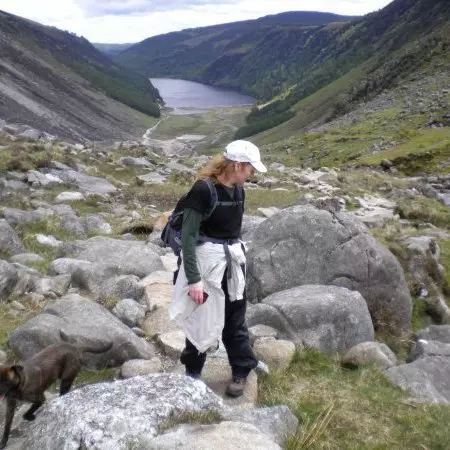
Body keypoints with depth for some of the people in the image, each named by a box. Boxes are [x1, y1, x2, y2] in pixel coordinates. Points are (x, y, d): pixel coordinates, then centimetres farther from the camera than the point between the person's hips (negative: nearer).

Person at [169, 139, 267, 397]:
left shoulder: (238, 190, 3)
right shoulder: (203, 189, -19)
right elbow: (188, 236, -19)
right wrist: (193, 278, -22)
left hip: (233, 261, 6)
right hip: (206, 260, -6)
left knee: (235, 319, 17)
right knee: (201, 320, 9)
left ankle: (242, 371, 34)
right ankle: (192, 374, 29)